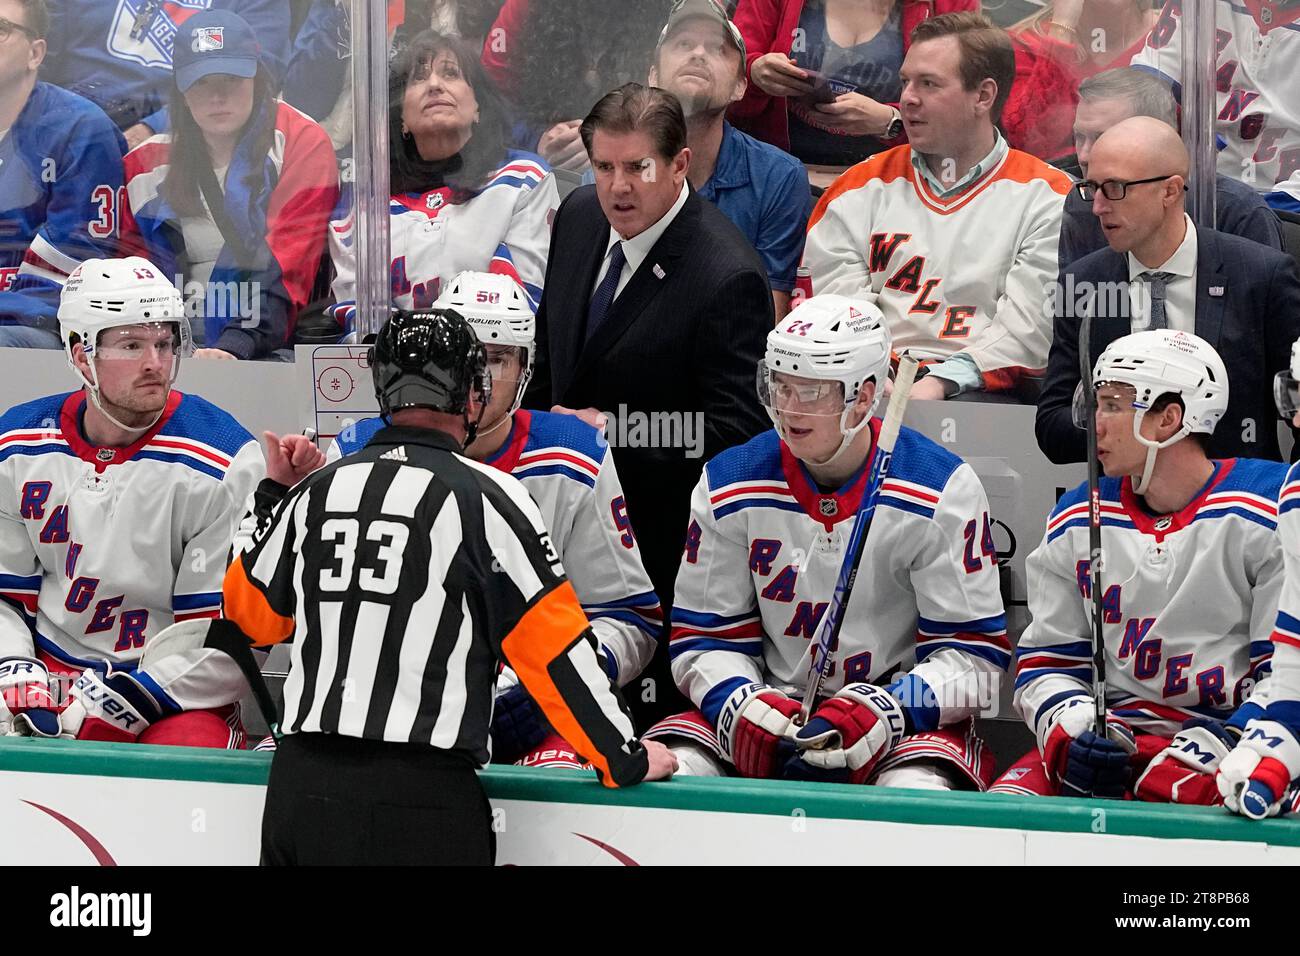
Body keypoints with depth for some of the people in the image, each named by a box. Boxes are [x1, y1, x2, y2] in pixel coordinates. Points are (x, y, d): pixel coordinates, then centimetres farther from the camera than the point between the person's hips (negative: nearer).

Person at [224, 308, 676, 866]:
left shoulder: (315, 490, 9)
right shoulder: (488, 496, -5)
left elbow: (249, 612, 24)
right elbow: (555, 650, -6)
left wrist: (276, 494, 38)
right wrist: (627, 761, 5)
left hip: (300, 784, 5)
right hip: (422, 799, -5)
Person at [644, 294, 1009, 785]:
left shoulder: (943, 491, -9)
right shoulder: (728, 485, 1)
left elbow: (974, 654, -8)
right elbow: (705, 637, 5)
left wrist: (885, 710, -25)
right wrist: (738, 703, -17)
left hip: (909, 723, -3)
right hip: (775, 709, 3)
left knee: (919, 789, -36)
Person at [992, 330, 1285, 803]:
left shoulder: (1270, 511, -5)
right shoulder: (1075, 520, 13)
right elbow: (1047, 660, 15)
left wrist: (1226, 743, -19)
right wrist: (1074, 728, -6)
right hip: (1119, 736, 4)